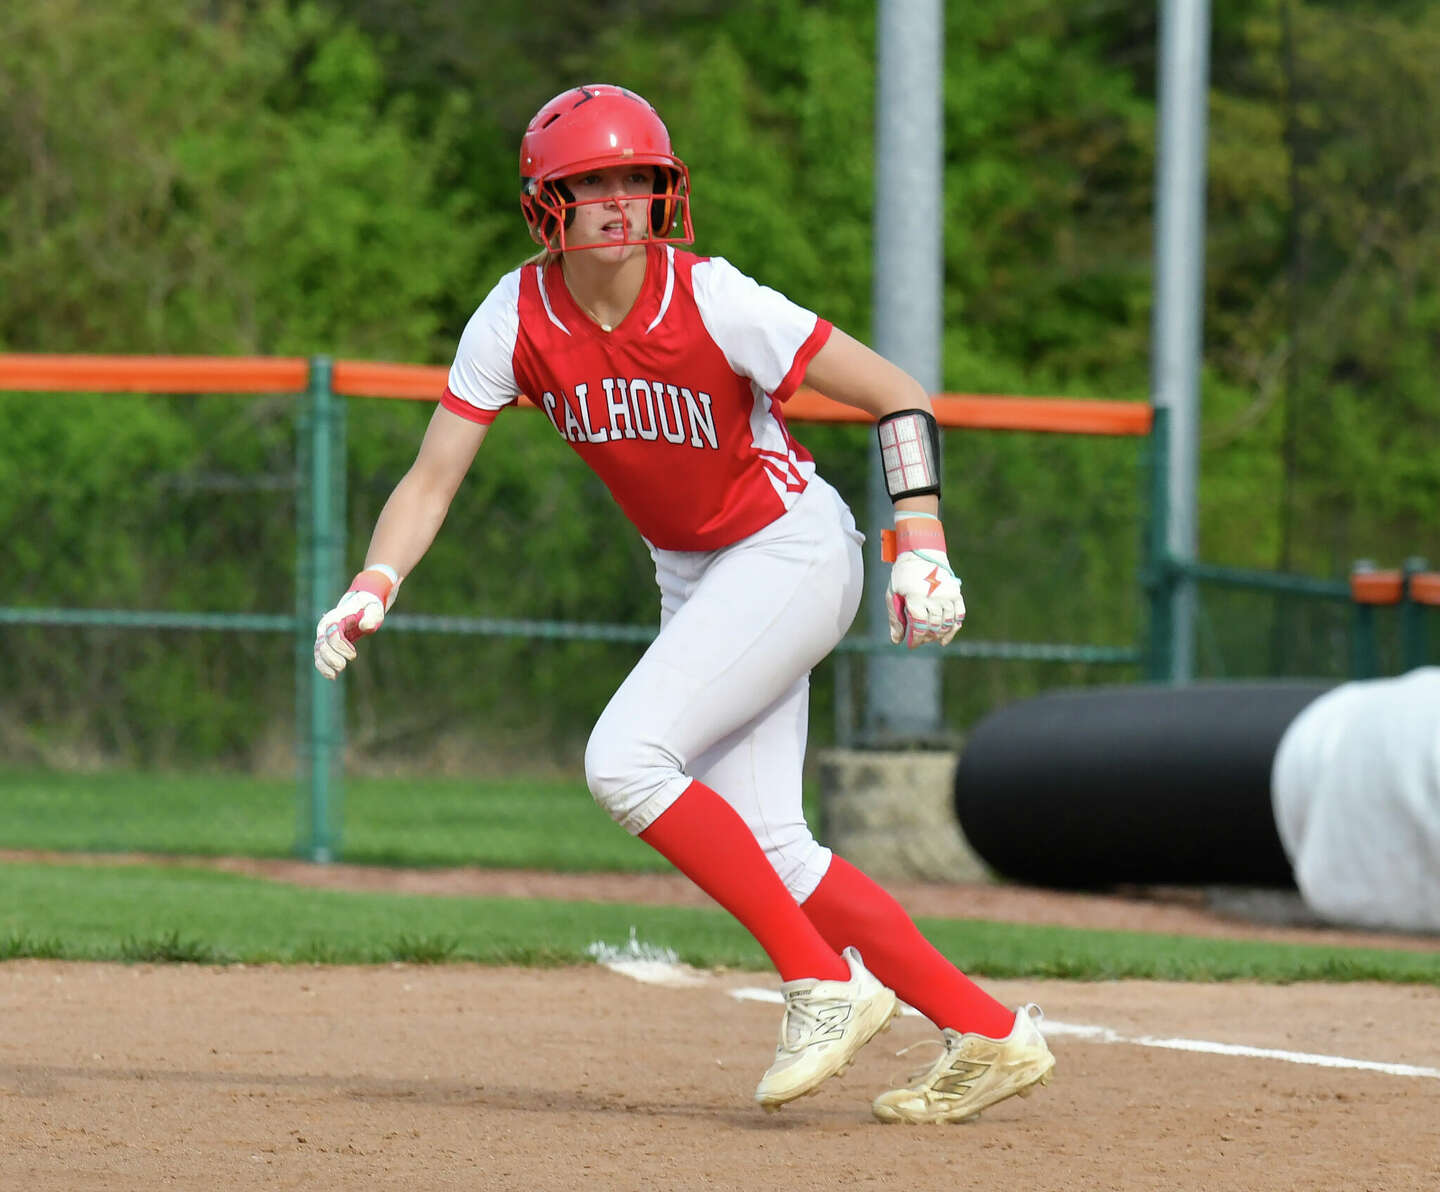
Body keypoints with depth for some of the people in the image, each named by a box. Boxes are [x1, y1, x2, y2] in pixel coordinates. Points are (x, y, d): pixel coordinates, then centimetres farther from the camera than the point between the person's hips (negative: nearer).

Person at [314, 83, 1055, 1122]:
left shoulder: (712, 303, -23)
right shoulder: (518, 318, -9)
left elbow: (897, 394, -18)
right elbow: (433, 478, -8)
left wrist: (920, 543, -28)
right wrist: (372, 590, -25)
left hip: (792, 549, -6)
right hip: (691, 575, 6)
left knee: (625, 762, -22)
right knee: (761, 848, 2)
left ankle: (825, 981, -13)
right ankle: (989, 1034, 9)